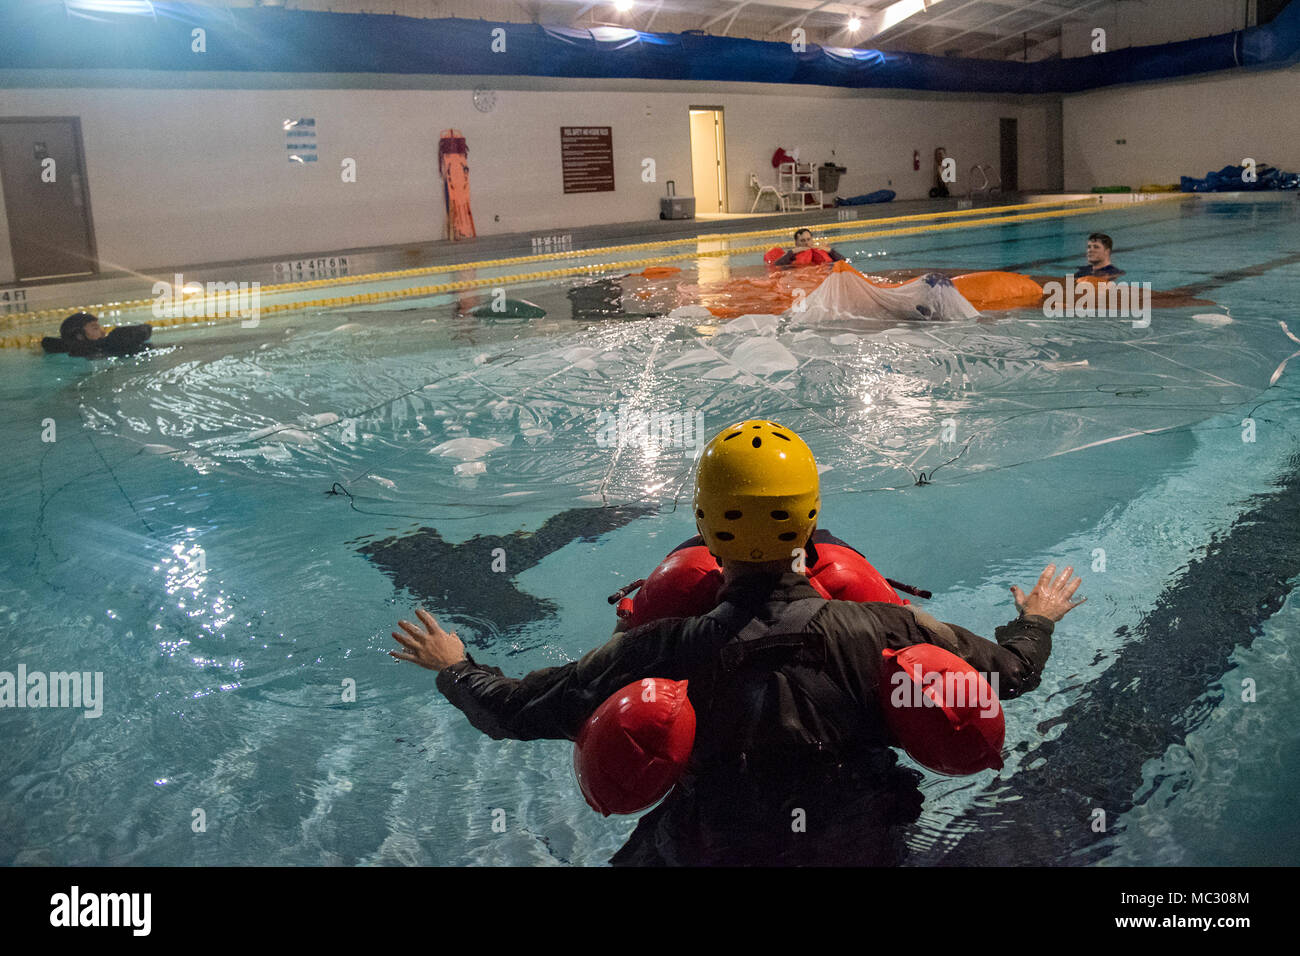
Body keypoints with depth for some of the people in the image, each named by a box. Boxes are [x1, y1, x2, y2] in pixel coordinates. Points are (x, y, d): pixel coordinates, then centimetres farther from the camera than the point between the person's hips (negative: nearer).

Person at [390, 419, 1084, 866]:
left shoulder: (666, 651, -23)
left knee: (641, 848, 28)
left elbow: (517, 711, -15)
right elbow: (1009, 671, -5)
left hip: (711, 854, -1)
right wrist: (1037, 620, 18)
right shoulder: (880, 630, -20)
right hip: (860, 852, 2)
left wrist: (454, 668, 6)